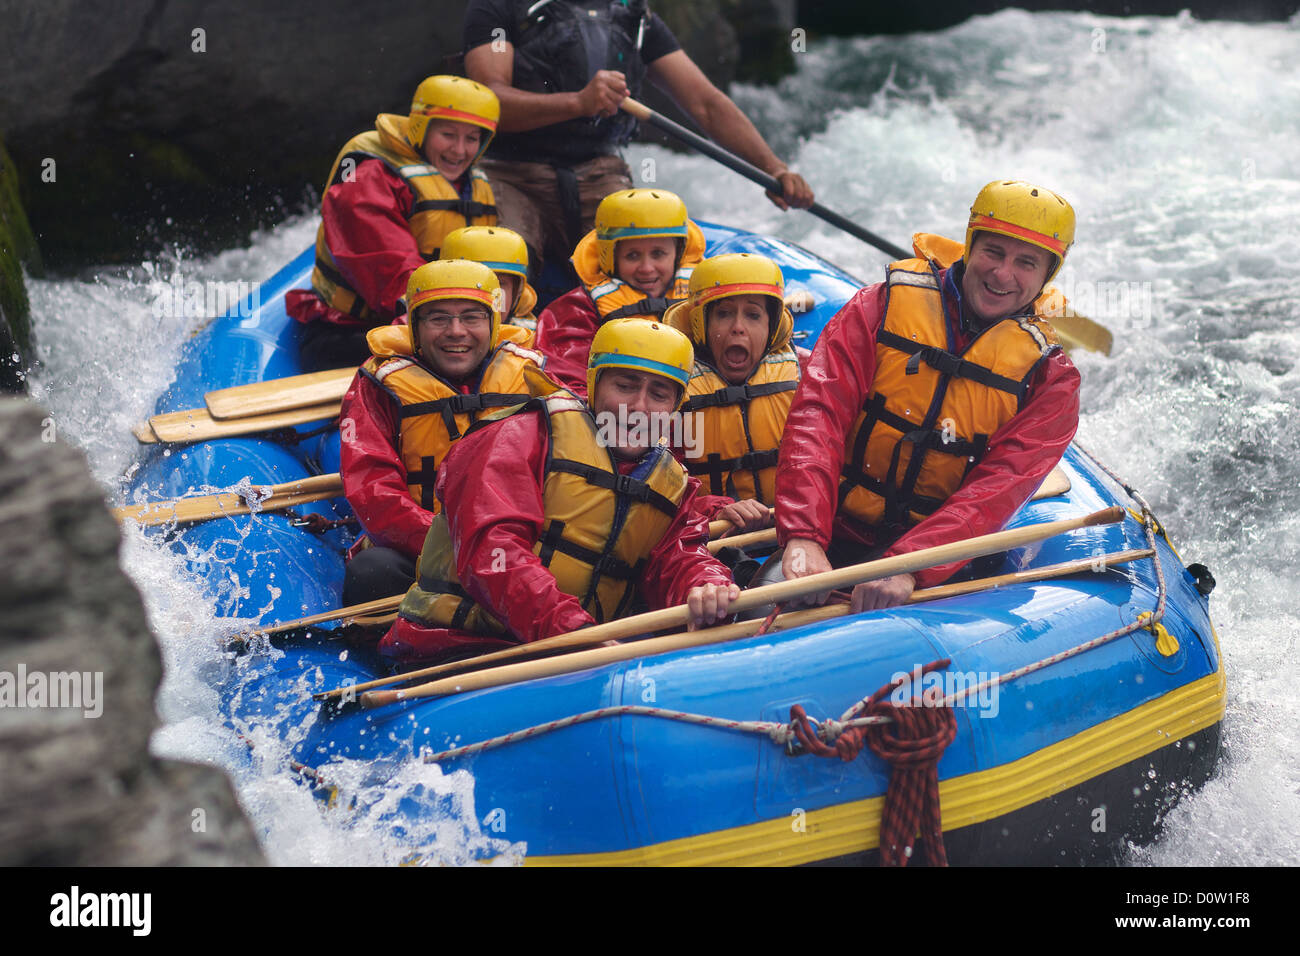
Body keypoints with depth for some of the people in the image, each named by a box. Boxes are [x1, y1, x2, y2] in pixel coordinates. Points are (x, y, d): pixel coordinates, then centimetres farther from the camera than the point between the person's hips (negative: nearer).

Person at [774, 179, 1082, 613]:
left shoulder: (1049, 378, 3)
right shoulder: (884, 305, 3)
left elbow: (1000, 488, -12)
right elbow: (818, 414, -10)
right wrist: (804, 536, -27)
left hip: (943, 562, 1)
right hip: (836, 539, -1)